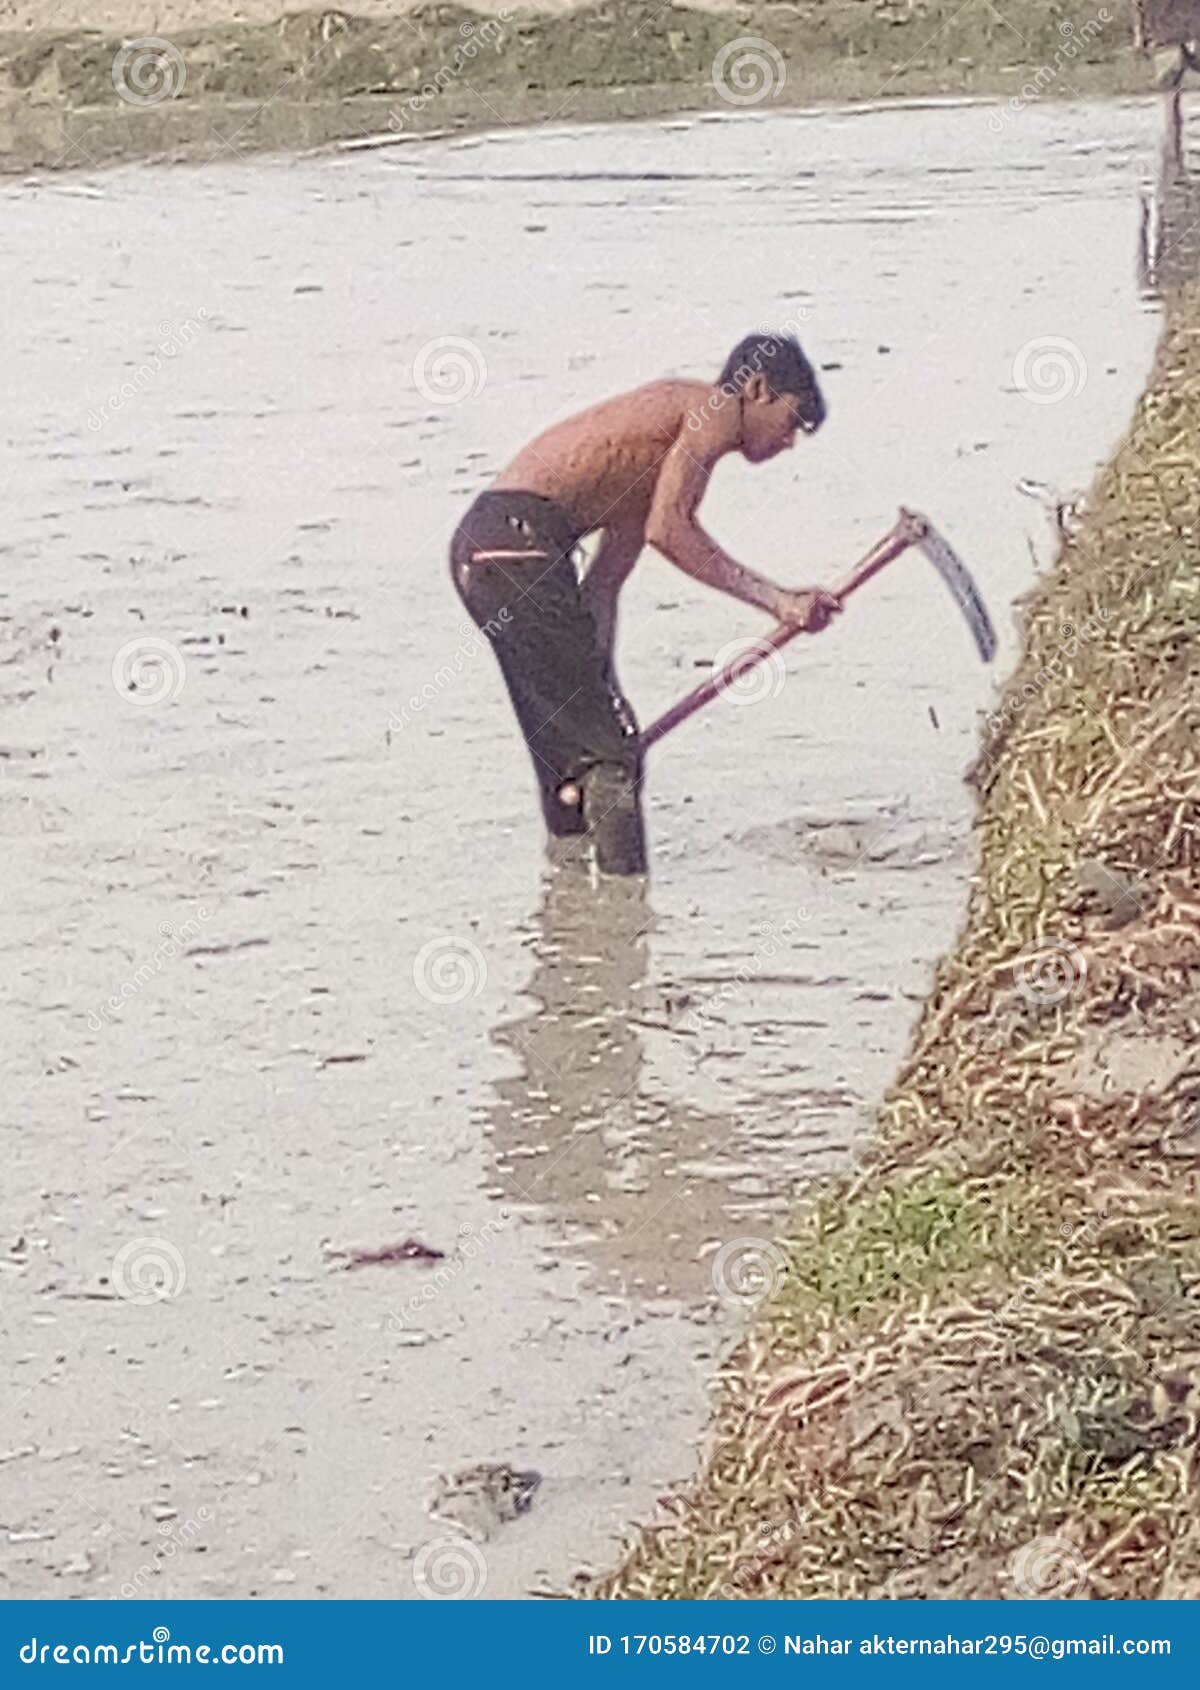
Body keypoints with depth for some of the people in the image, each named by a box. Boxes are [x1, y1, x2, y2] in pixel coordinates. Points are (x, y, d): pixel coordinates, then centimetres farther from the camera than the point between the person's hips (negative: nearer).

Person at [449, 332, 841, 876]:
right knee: (612, 749, -7)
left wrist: (596, 685, 20)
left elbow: (602, 584, 26)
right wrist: (774, 600, -12)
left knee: (570, 746, 20)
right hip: (522, 539, -10)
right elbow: (667, 529, -15)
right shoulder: (717, 410, 0)